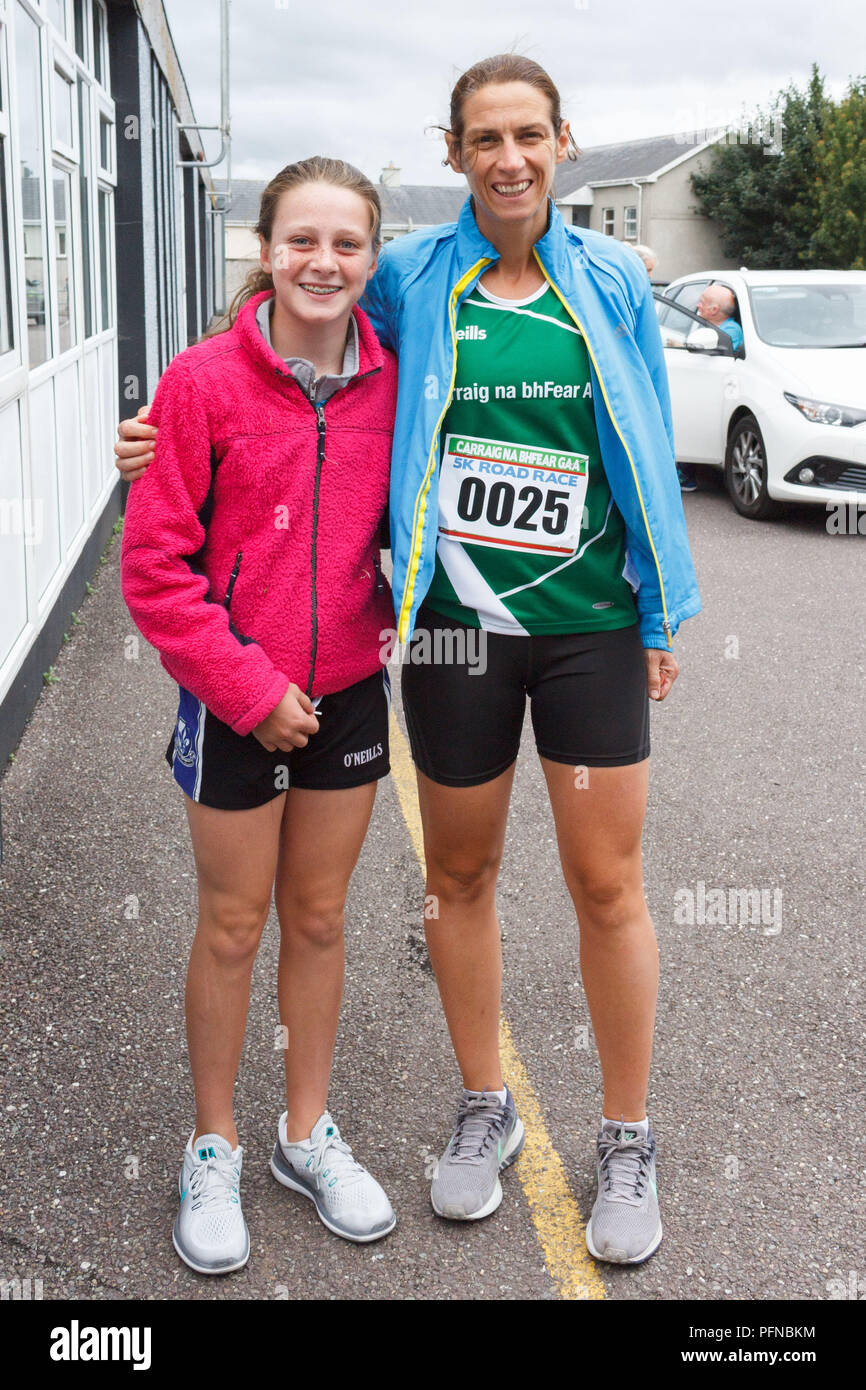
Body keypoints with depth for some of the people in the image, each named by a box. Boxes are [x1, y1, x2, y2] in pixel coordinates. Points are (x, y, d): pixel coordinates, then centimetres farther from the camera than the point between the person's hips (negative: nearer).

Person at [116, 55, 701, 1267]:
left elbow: (647, 454, 8)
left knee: (607, 885, 4)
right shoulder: (410, 280, 0)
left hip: (591, 623, 0)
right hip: (455, 622, 1)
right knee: (461, 875, 12)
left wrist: (663, 618, 7)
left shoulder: (610, 280, 2)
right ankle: (485, 1110, 34)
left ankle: (627, 1142, 24)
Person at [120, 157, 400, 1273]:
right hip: (232, 704, -3)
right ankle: (214, 1150, 30)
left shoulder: (391, 384, -2)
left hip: (348, 694, 3)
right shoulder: (204, 380, -13)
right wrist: (249, 687, -16)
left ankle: (307, 1137, 33)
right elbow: (155, 565, -13)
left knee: (318, 917, 15)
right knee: (233, 928, 10)